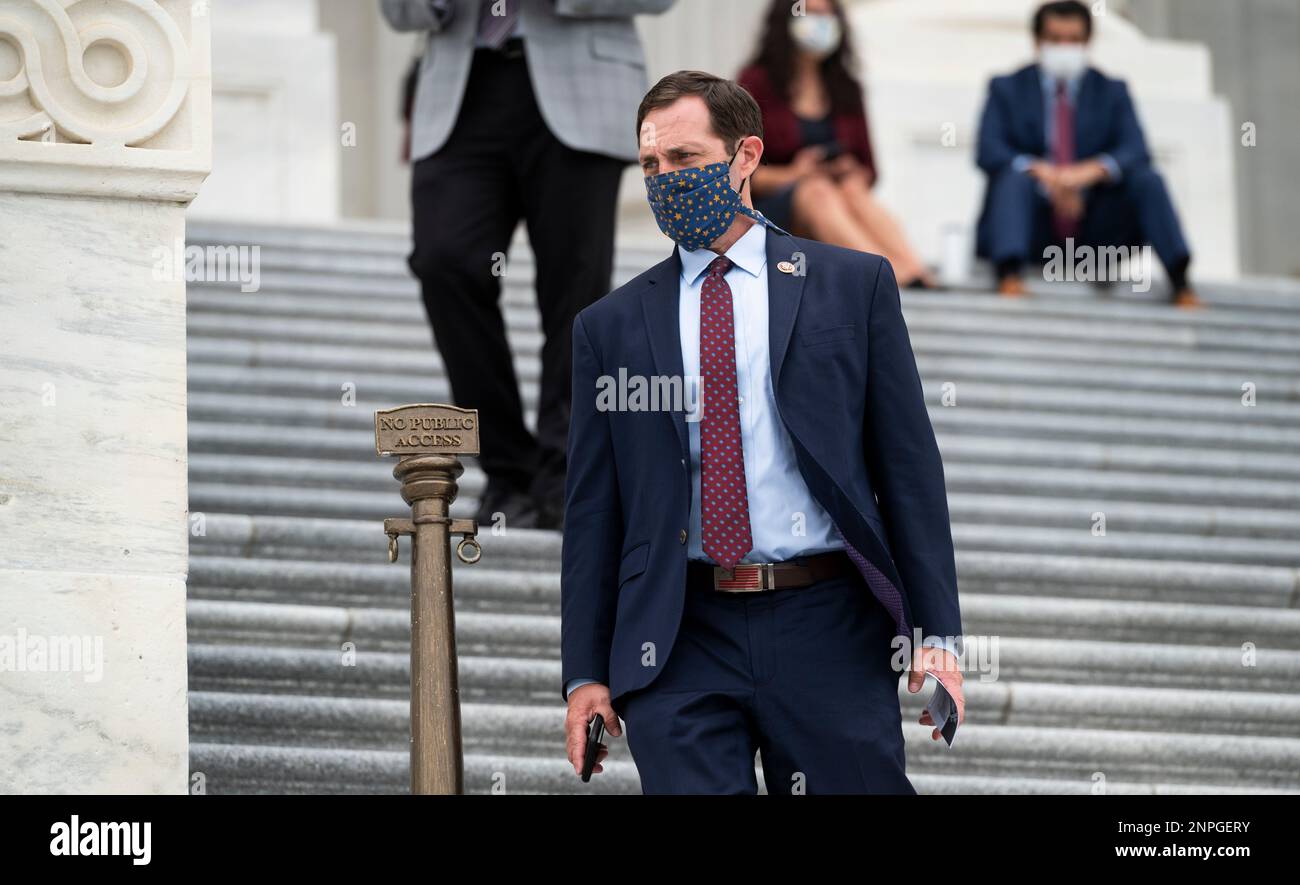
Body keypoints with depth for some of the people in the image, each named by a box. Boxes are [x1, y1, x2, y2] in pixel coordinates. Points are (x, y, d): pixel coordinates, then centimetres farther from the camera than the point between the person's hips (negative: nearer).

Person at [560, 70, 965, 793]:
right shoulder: (610, 326, 12)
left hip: (829, 633, -1)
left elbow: (910, 464, 5)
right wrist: (585, 673, 4)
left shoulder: (854, 285, 8)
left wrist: (936, 633, -2)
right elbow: (592, 509, 11)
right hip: (678, 645, 1)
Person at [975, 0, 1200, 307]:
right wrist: (1041, 172, -26)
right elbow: (988, 152, -6)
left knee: (1147, 179, -22)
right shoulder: (1007, 89, 9)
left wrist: (1092, 171, -26)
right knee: (1014, 176, -31)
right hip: (1034, 227, -1)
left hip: (1095, 229, 2)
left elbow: (1135, 152, -4)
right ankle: (1009, 276, -52)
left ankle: (1180, 281, -34)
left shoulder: (1111, 92, 12)